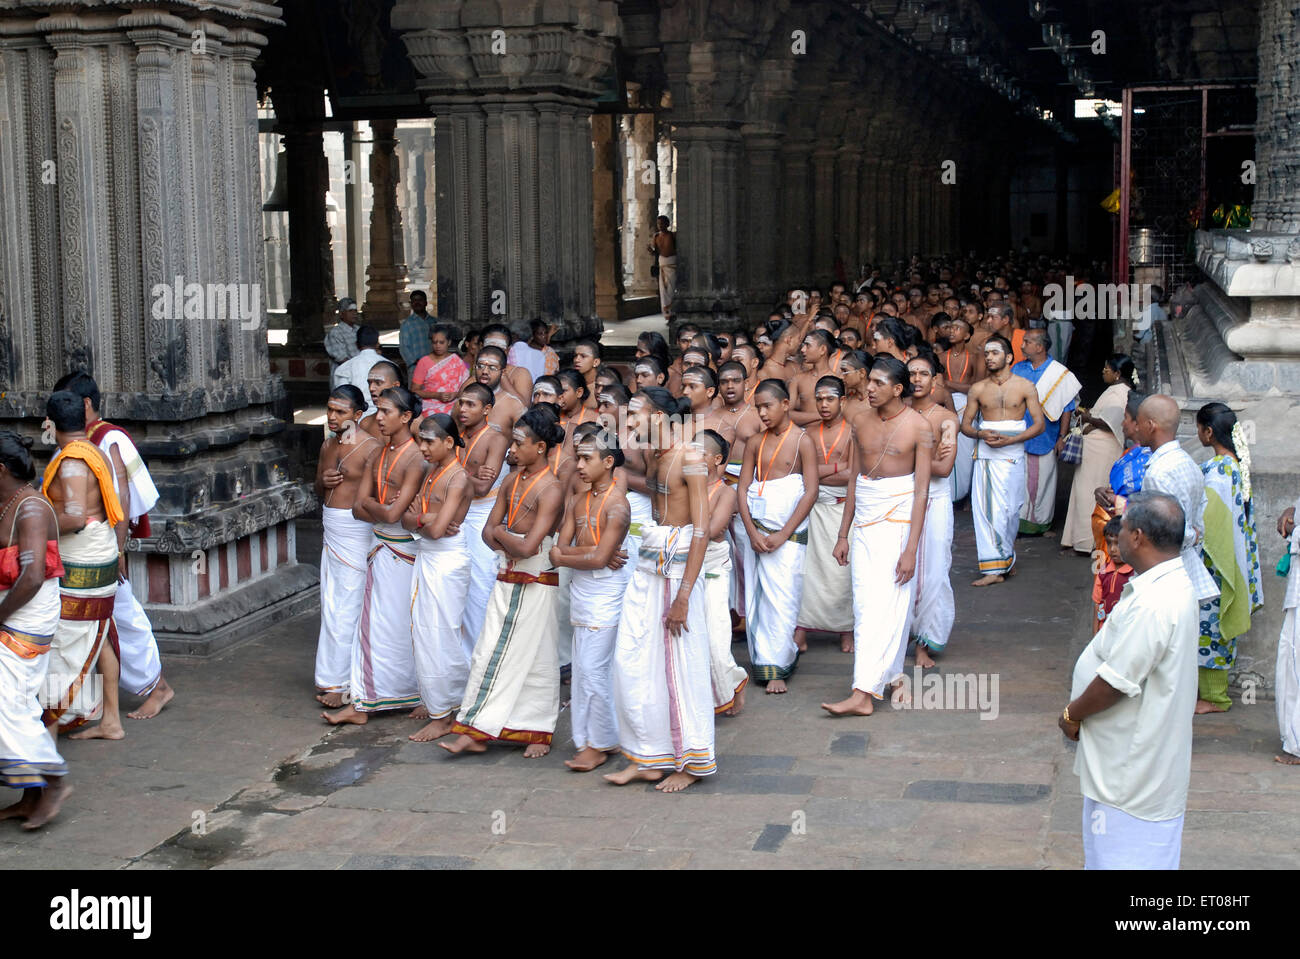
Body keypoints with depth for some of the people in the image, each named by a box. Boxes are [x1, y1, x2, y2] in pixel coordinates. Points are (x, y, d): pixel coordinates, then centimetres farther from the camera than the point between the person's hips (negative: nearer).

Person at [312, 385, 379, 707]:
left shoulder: (371, 447, -12)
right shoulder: (328, 445, 12)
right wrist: (323, 480, -2)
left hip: (356, 532, -8)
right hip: (330, 532, 8)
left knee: (348, 608, -5)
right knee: (331, 605, 12)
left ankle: (342, 683, 0)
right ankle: (331, 677, 21)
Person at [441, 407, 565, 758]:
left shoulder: (551, 489, -16)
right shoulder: (513, 480, 8)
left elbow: (529, 546, -24)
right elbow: (488, 531, 9)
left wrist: (501, 532, -5)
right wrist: (510, 545, -12)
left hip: (536, 583, -7)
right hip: (506, 580, 7)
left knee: (535, 657, 3)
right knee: (490, 653, 6)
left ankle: (539, 732, 16)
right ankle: (475, 732, 10)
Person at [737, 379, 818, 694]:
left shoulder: (802, 440, -4)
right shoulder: (755, 443, 8)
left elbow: (811, 492, -8)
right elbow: (743, 488, 6)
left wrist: (782, 535, -11)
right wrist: (752, 533, -6)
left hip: (789, 532, -4)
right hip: (756, 530, 4)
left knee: (782, 599, -7)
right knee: (755, 597, 4)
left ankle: (776, 668, -1)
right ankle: (762, 660, 17)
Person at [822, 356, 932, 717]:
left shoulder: (918, 427, -8)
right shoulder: (860, 421, 7)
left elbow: (922, 490, -10)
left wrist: (911, 548, -15)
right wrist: (843, 534, 14)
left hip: (899, 516, -6)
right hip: (864, 518, 6)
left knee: (886, 605, -9)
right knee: (864, 603, 4)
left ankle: (863, 694, -14)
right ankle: (890, 674, 19)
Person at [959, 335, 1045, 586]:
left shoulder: (1025, 387, 1)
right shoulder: (977, 389, 8)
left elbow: (1039, 424, 0)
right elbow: (965, 424, 11)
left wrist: (1011, 439, -13)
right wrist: (981, 434, -11)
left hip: (1012, 456, -2)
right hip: (985, 458, 2)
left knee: (1009, 511, -1)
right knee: (985, 509, -5)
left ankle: (1004, 561, 14)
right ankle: (997, 568, -1)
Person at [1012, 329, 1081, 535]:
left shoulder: (1059, 374, -4)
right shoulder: (1018, 369, 7)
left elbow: (1066, 408, -3)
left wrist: (1062, 437, -7)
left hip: (1044, 439, -3)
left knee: (1041, 479, 4)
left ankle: (1040, 522, 17)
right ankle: (1019, 520, 12)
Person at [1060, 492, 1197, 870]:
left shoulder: (1152, 605, -29)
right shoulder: (1175, 584, 5)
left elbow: (1115, 683, -25)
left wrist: (1072, 714, -7)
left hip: (1133, 765, -10)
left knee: (1124, 855, 0)